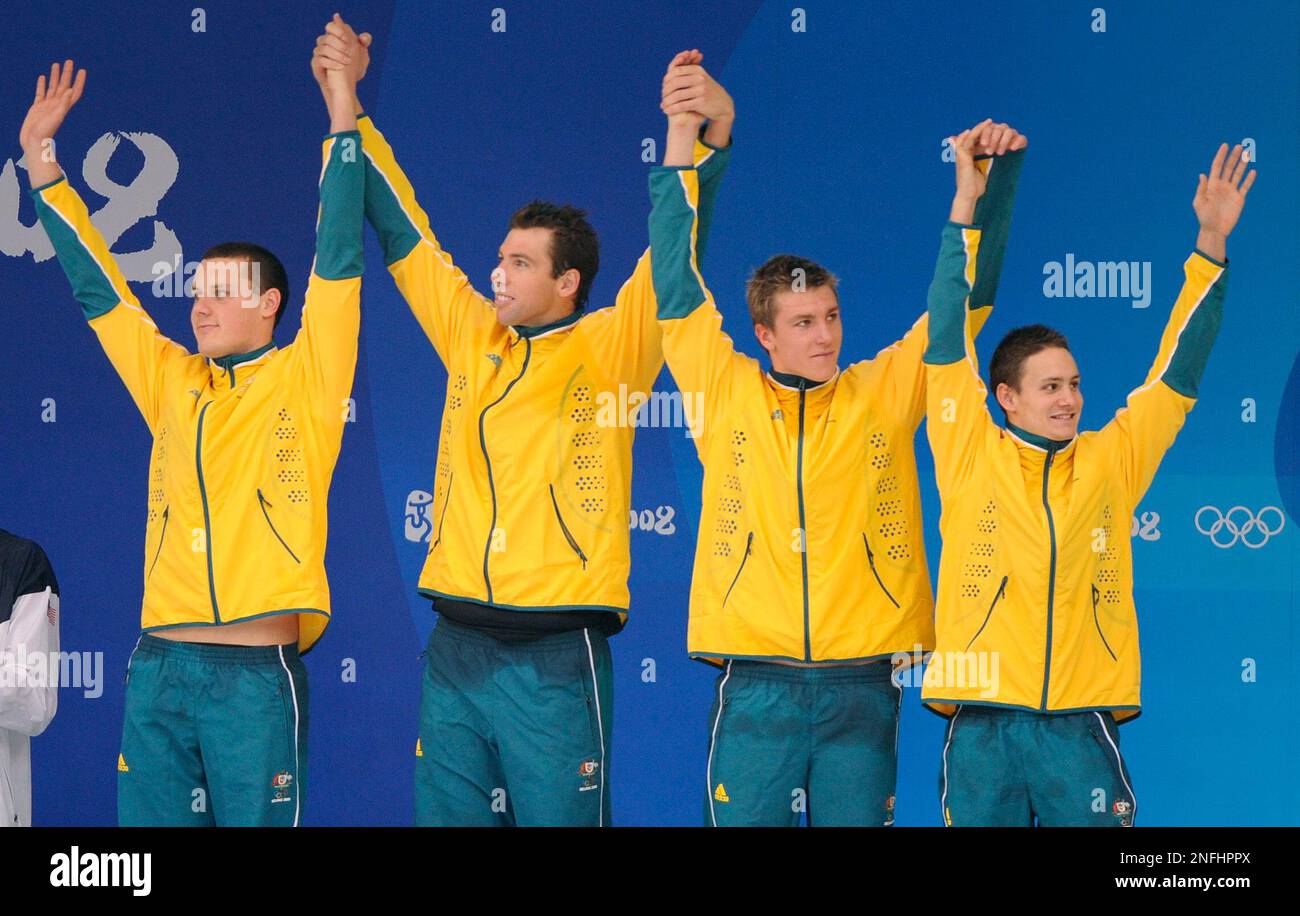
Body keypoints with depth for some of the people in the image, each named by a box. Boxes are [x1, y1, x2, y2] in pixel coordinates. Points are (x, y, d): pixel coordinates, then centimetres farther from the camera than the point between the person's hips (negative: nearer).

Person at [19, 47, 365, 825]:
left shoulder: (303, 382, 3)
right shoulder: (173, 382, 15)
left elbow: (338, 260, -3)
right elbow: (98, 285, 18)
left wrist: (344, 121, -6)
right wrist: (41, 157, 17)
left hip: (256, 672, -4)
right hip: (160, 666, 5)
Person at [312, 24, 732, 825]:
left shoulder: (608, 351, -1)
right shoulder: (472, 338, 11)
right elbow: (402, 228, 15)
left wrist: (711, 137, -27)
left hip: (556, 660, -5)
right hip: (458, 652, 5)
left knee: (560, 817, -1)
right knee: (446, 815, 7)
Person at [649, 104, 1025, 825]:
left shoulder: (885, 392, 7)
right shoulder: (726, 394, 5)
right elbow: (676, 282, 3)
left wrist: (992, 176, -5)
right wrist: (682, 137, -2)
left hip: (861, 687, 1)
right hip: (756, 687, -1)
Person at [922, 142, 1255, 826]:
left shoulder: (1112, 461, 9)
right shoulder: (970, 456, 3)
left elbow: (1177, 368, 9)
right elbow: (948, 337, -1)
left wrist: (1211, 243, 3)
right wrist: (965, 212, -7)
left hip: (1082, 732, 2)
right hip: (982, 729, -1)